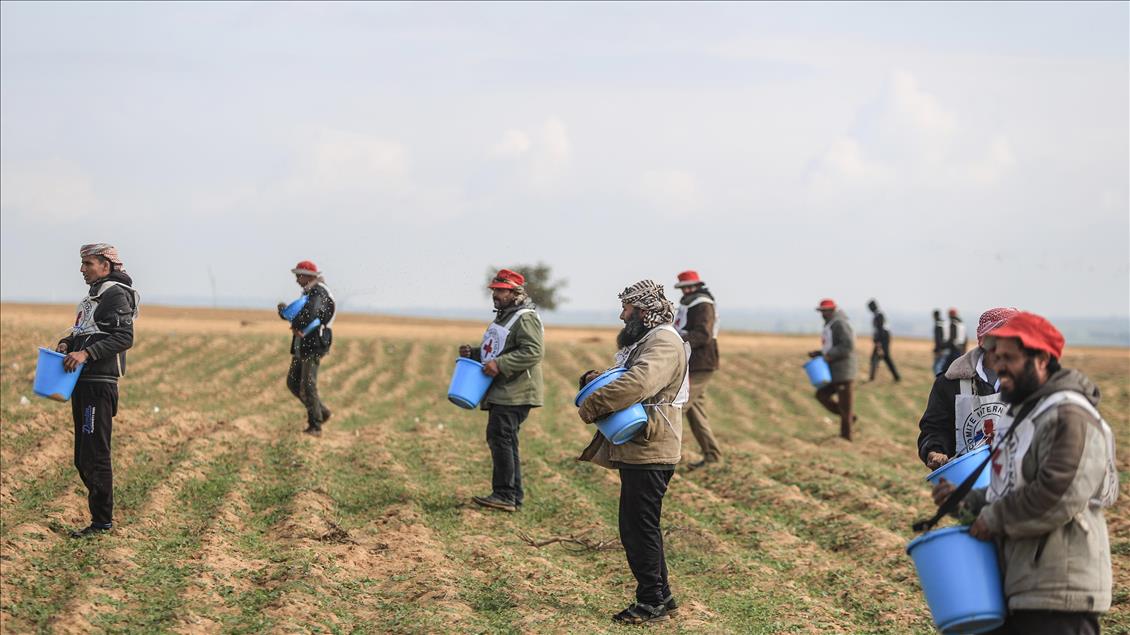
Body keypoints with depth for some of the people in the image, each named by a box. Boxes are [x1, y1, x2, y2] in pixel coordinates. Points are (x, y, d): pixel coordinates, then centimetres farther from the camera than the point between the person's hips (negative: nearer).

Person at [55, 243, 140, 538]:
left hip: (100, 384, -10)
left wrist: (86, 353, -25)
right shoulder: (94, 295, 20)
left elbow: (124, 338, -19)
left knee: (95, 455, -8)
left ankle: (102, 521, -3)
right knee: (83, 457, 12)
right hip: (83, 383, 10)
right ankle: (100, 515, 18)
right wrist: (67, 343, 6)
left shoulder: (116, 295, -9)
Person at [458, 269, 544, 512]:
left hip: (515, 393, -10)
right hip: (501, 392, 10)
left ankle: (505, 495, -11)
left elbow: (534, 352, -24)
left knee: (500, 437, -14)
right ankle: (514, 496, 18)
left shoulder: (526, 318, -12)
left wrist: (500, 364, -27)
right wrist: (473, 353, 13)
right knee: (505, 442, 12)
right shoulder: (503, 317, 22)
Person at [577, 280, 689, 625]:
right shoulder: (642, 341, 21)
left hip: (648, 453, -10)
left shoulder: (664, 343, -15)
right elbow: (621, 380, 26)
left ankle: (652, 602, 1)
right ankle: (660, 595, 22)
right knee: (636, 526, 14)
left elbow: (638, 383, -31)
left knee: (640, 526, -6)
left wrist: (592, 406, -24)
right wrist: (593, 378, 4)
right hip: (634, 451, 10)